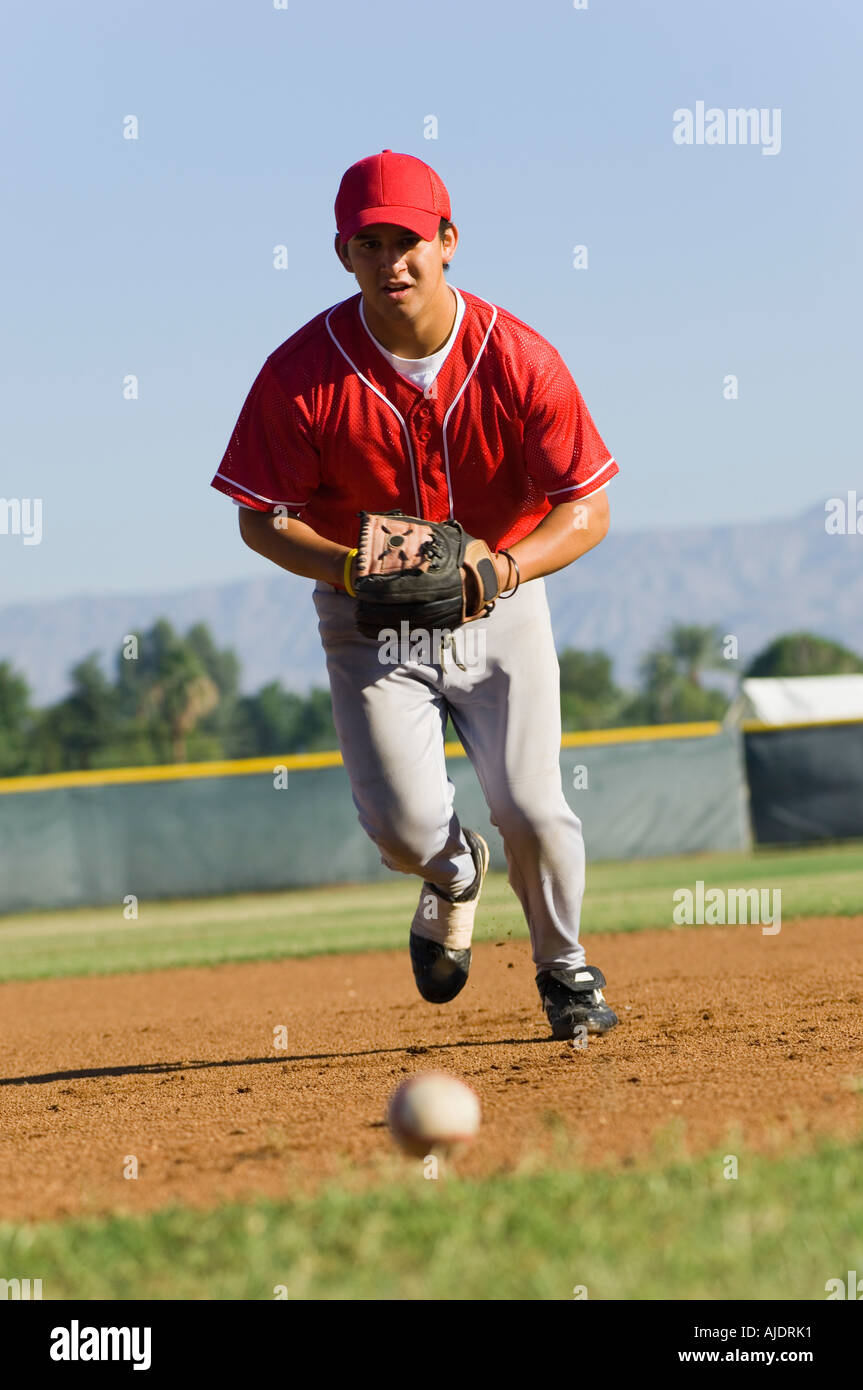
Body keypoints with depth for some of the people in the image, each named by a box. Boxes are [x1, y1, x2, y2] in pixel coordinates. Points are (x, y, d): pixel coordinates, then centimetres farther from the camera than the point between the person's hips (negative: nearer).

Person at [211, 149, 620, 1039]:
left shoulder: (517, 358, -16)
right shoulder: (302, 373, -17)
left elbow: (587, 508, -12)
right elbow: (260, 517, -9)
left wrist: (505, 567, -30)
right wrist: (348, 566, -27)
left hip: (501, 602, 0)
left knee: (529, 808, -12)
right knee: (403, 824, -14)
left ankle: (563, 967, 21)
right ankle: (456, 875, 27)